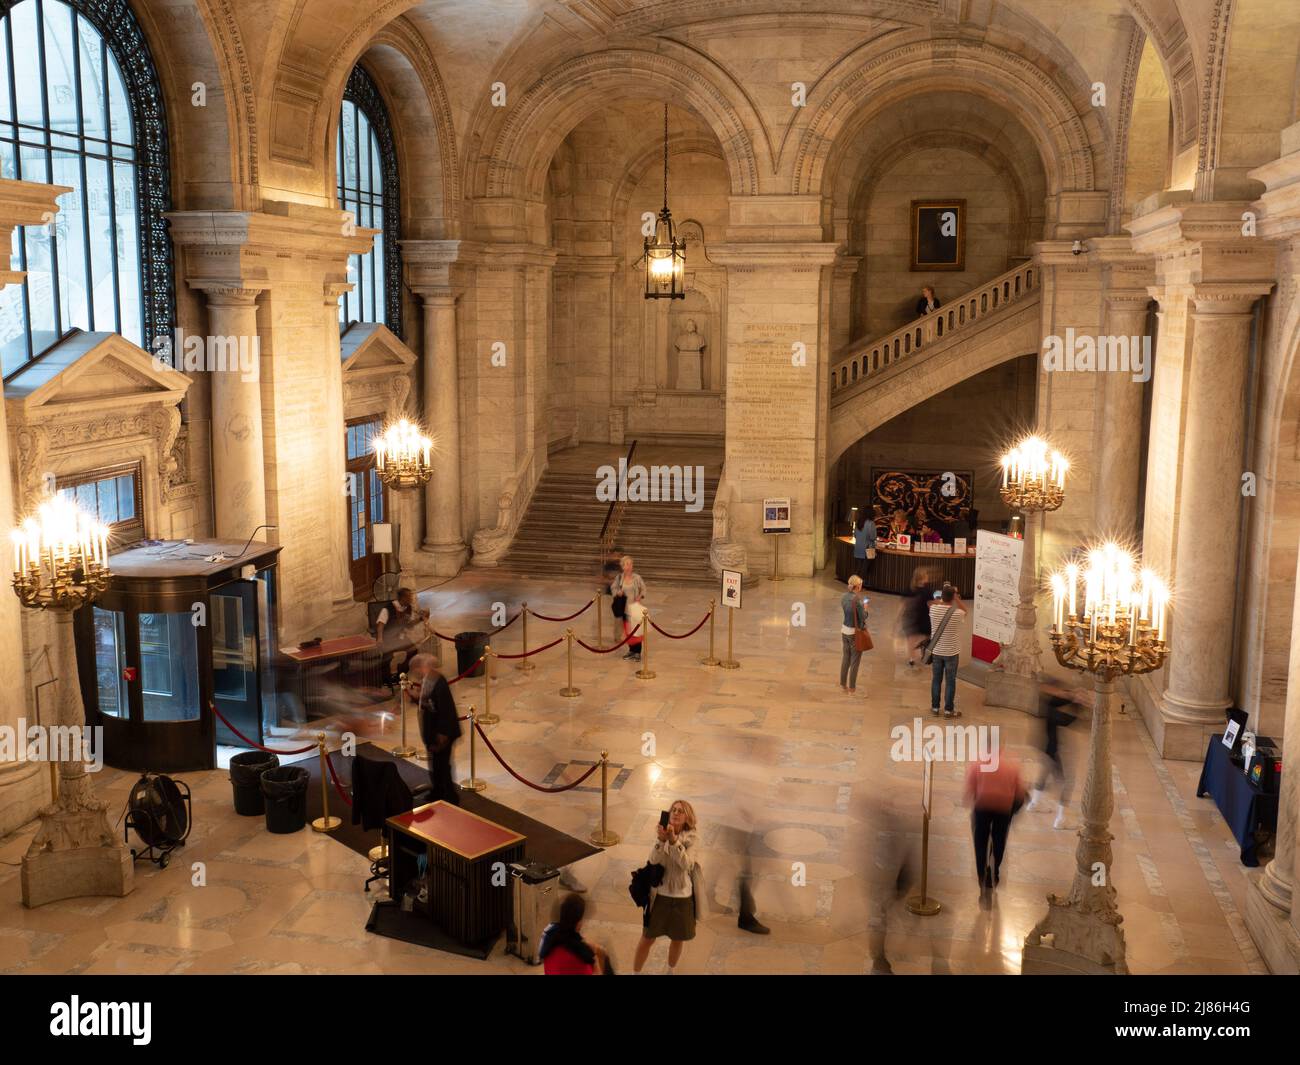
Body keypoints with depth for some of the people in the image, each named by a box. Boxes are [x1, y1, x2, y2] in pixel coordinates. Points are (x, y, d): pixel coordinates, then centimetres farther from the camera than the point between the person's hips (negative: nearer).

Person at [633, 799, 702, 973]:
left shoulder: (692, 838, -11)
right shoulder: (663, 832, -7)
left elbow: (686, 864, -24)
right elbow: (653, 860, -18)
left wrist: (673, 840, -34)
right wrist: (661, 840, -35)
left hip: (683, 897, 0)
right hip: (661, 895, 0)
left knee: (677, 940, 18)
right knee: (647, 939, 9)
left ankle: (671, 971, 44)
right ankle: (635, 972, 28)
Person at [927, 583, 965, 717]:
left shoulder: (933, 609, -11)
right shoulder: (956, 612, -18)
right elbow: (965, 611, 8)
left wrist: (943, 597, 17)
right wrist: (956, 598, 7)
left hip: (936, 651, 3)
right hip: (951, 652, -3)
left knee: (936, 680, 15)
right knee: (950, 681, 8)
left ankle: (935, 707, 23)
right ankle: (948, 710, 14)